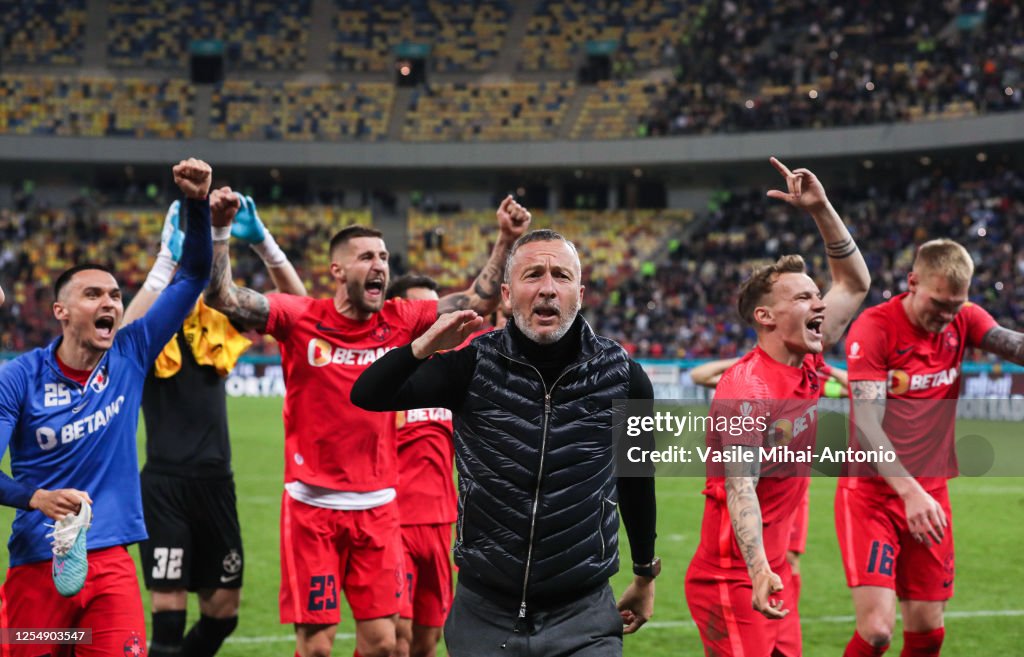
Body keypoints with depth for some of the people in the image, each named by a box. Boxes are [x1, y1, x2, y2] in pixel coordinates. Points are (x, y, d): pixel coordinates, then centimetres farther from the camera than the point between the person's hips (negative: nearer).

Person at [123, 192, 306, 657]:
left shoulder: (221, 319, 8)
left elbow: (295, 299, 5)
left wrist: (260, 240, -10)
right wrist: (169, 256, -32)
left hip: (216, 482, 5)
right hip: (166, 483, -5)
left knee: (223, 612, 13)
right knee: (168, 615, -8)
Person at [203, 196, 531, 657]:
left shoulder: (400, 322, 2)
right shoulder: (300, 319, -7)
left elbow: (478, 300, 6)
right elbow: (221, 297, -13)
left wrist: (506, 241, -4)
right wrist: (218, 233, -25)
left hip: (377, 506, 3)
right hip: (313, 503, -3)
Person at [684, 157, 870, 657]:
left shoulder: (807, 368, 6)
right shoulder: (746, 389, -18)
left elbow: (855, 282, 17)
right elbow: (739, 488, -28)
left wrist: (820, 209, 6)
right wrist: (759, 572, -41)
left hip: (774, 574, 8)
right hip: (733, 582, -8)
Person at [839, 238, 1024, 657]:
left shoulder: (963, 320, 1)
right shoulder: (874, 328, -14)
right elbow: (866, 424, -22)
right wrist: (909, 491, -34)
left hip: (930, 493, 5)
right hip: (871, 493, -5)